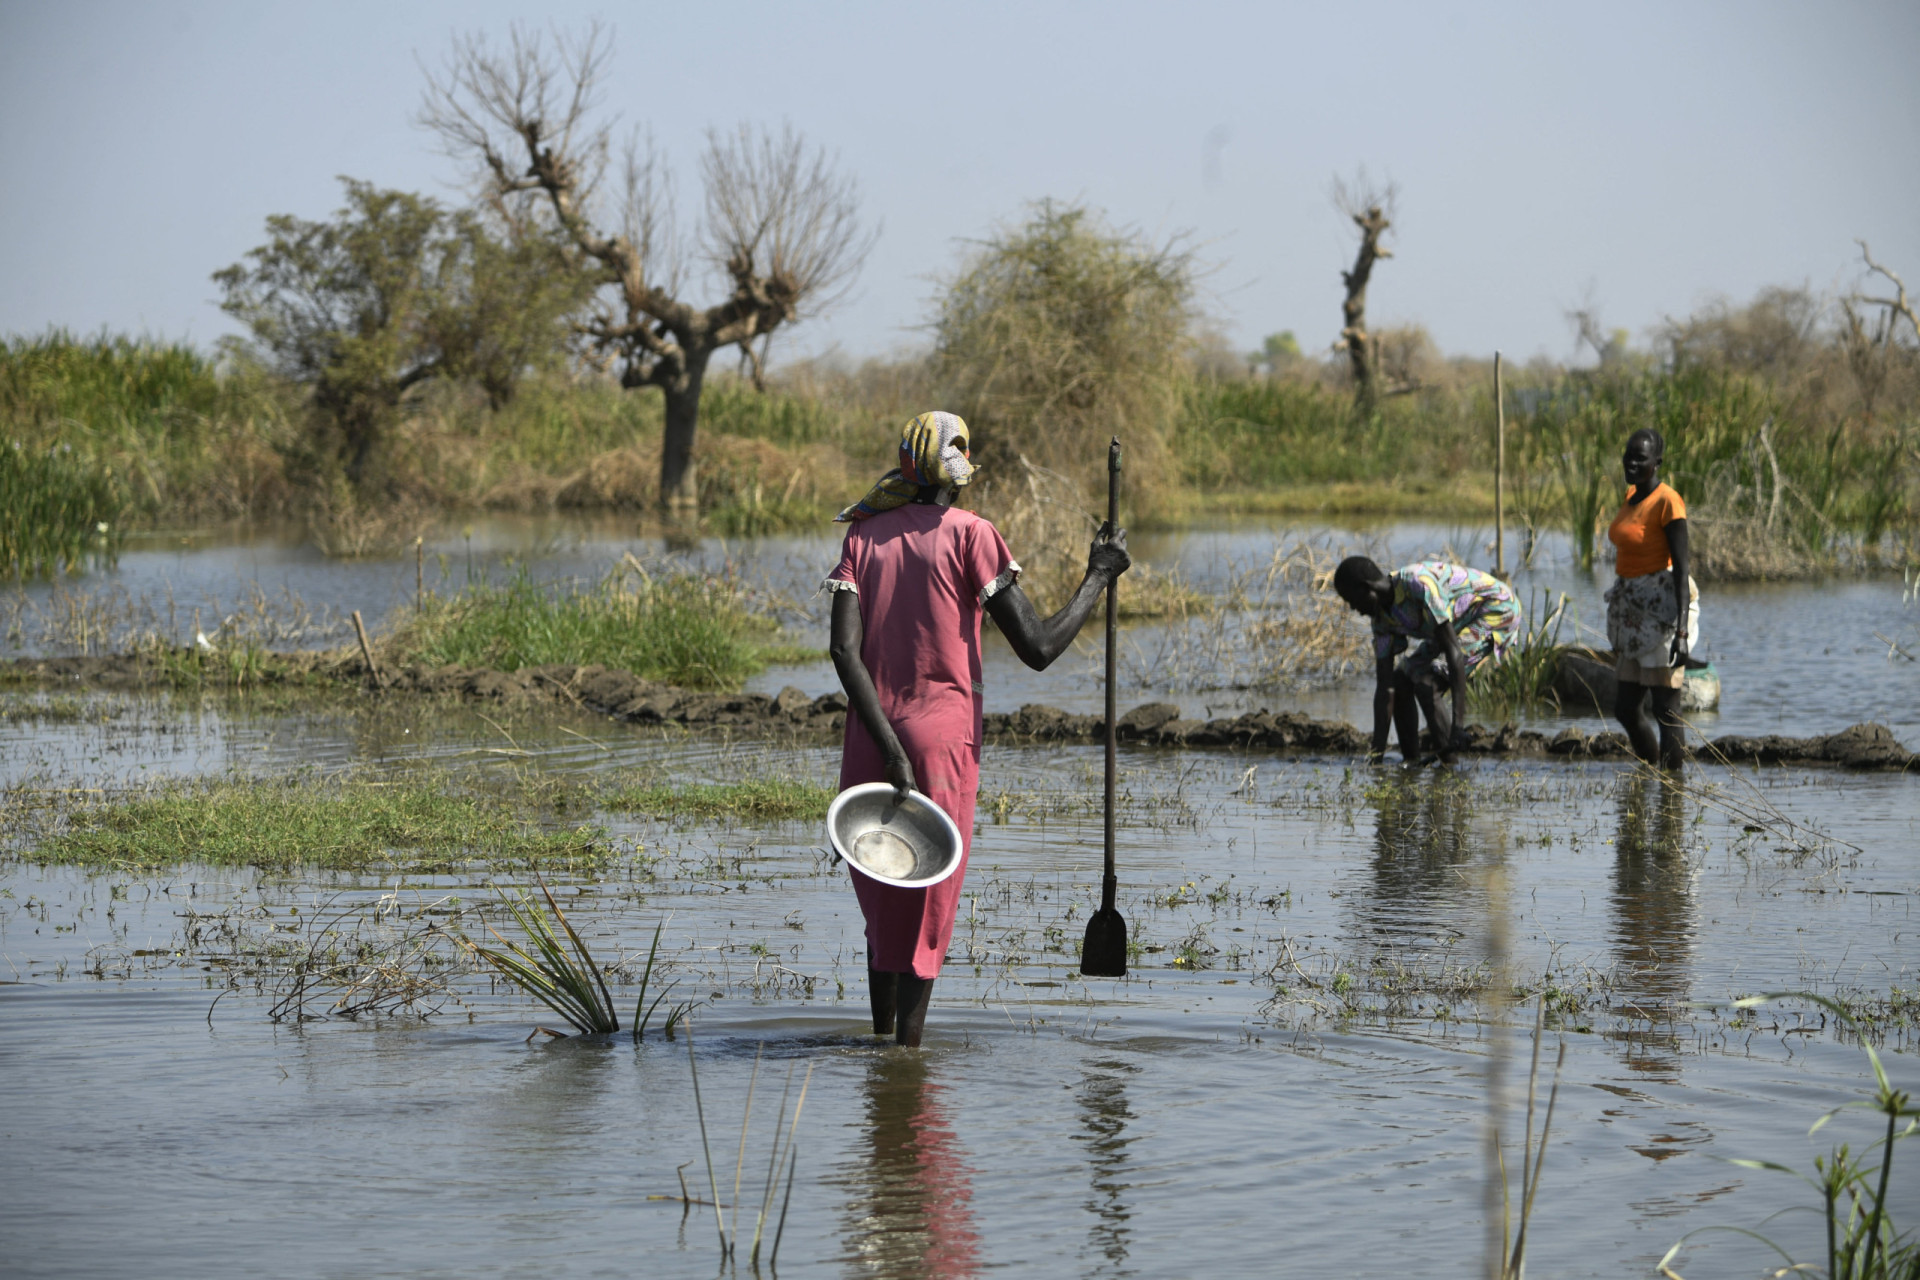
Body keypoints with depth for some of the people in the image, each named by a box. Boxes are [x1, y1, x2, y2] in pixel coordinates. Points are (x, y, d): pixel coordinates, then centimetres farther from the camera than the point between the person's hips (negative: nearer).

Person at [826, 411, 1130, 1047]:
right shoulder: (970, 535, -4)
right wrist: (1098, 577, 4)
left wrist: (888, 748, -11)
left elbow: (845, 649, -7)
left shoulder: (864, 534, 8)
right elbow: (1038, 648, -9)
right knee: (927, 908, 2)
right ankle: (906, 1052, -3)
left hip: (869, 740, 4)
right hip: (944, 737, -4)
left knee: (881, 904, 19)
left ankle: (881, 1041, 25)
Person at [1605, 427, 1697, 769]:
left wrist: (1681, 631, -24)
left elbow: (1681, 568, -18)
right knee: (1626, 709, 11)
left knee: (1666, 710, -6)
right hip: (1632, 608, 9)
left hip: (1662, 607, -9)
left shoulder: (1667, 502, -15)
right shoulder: (1632, 495, 11)